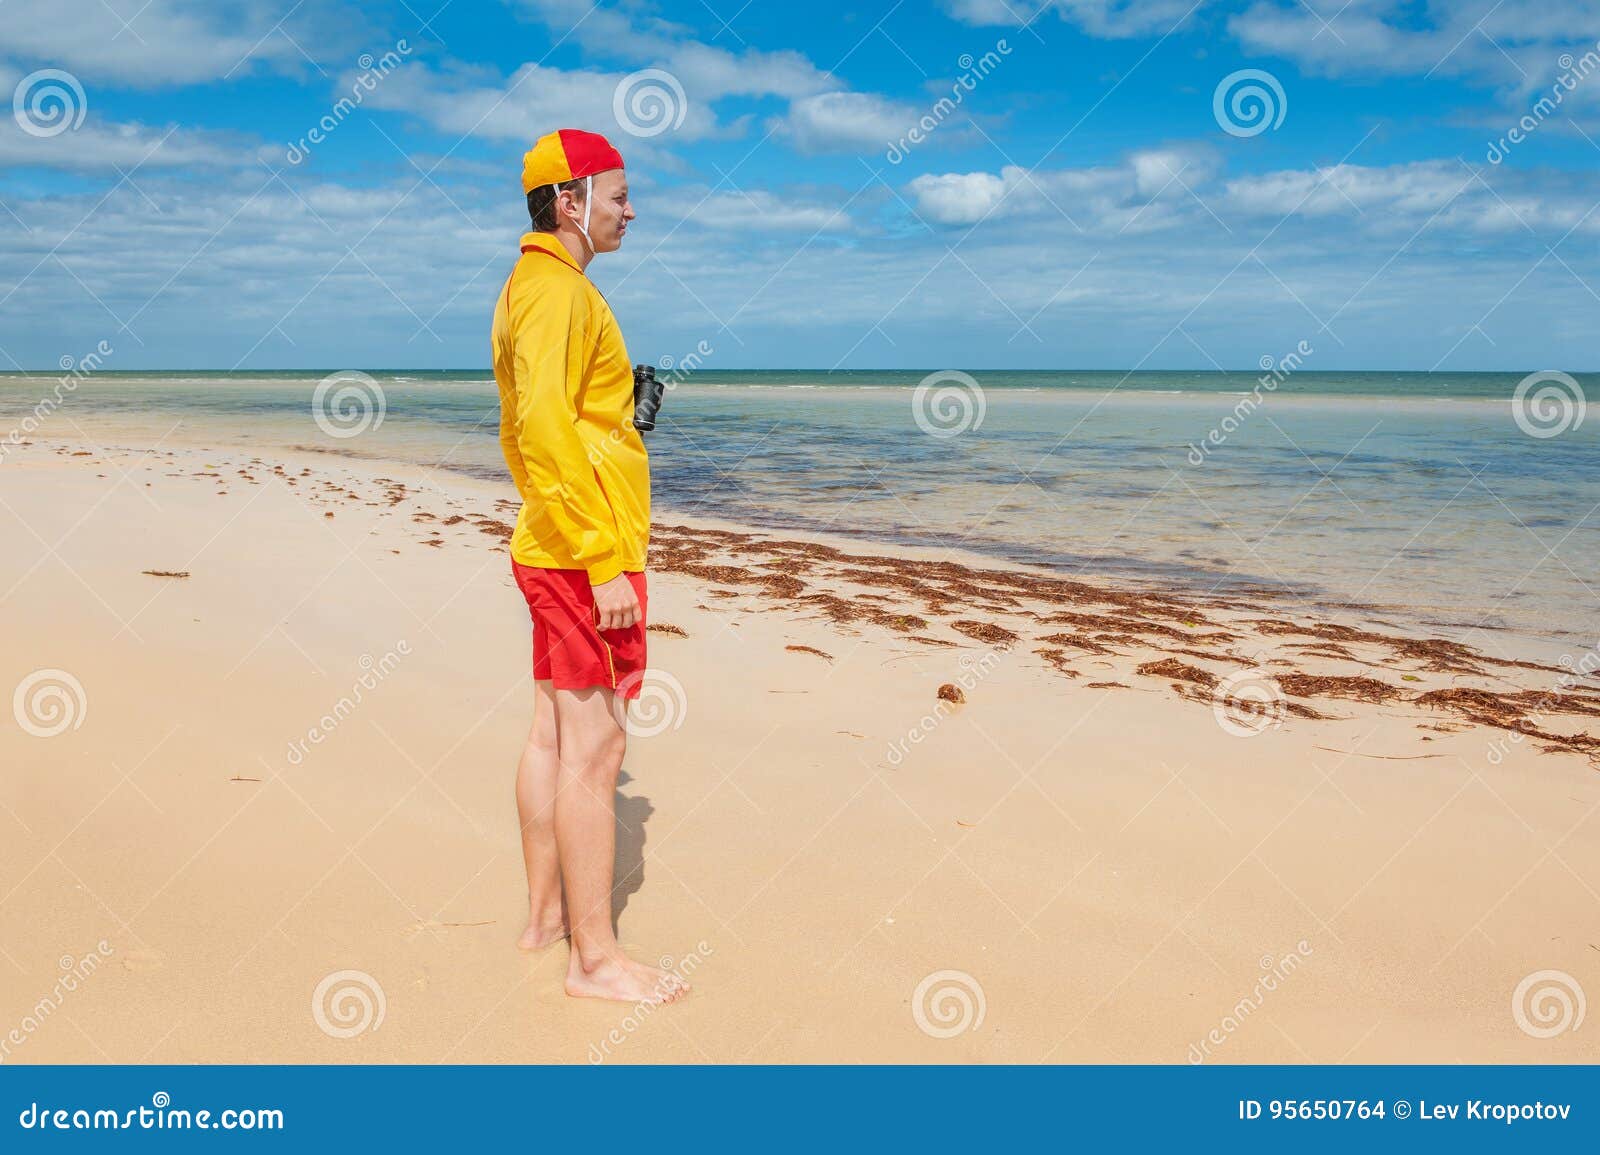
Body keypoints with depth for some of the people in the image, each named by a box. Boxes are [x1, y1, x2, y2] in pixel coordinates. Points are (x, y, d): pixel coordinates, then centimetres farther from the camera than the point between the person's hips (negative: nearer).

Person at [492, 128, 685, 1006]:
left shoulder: (531, 287, 18)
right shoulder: (557, 290, -14)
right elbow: (544, 432, -24)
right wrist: (604, 564, -25)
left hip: (551, 551, 10)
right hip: (585, 556, -10)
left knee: (554, 735, 14)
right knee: (594, 745, -7)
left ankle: (545, 916, 25)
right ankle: (595, 957, 0)